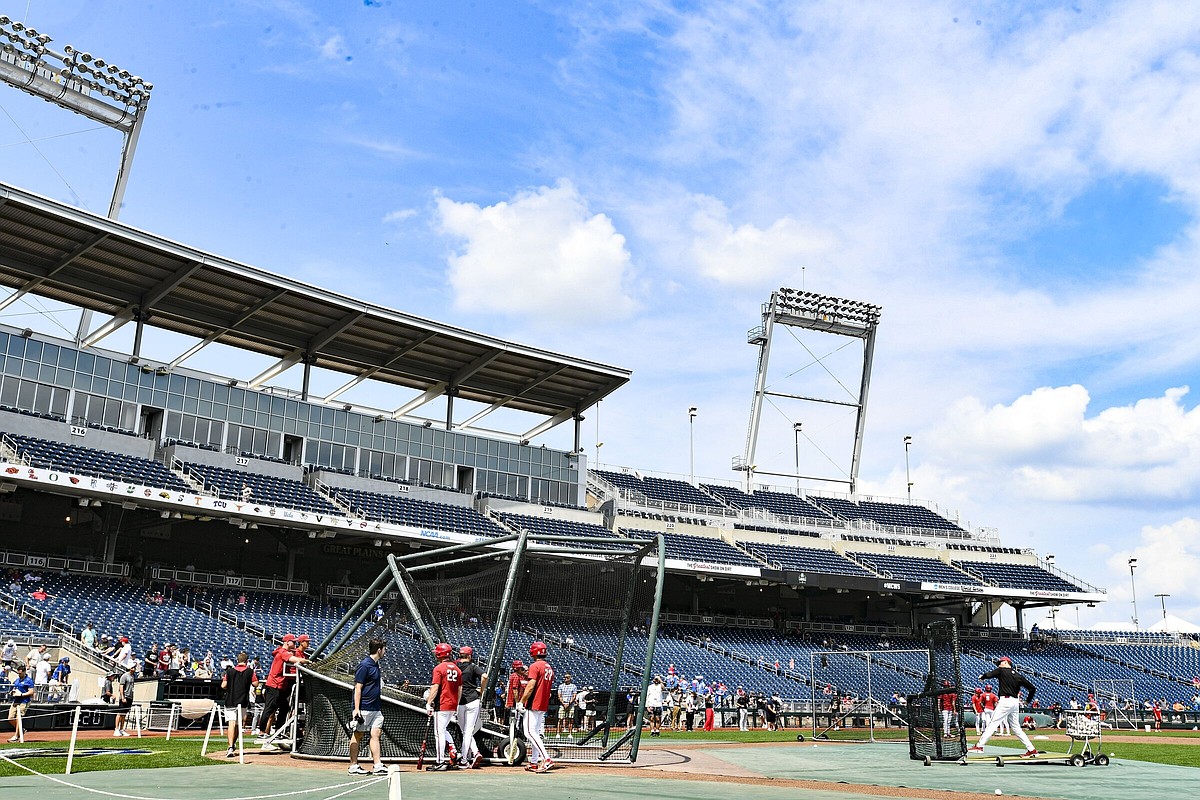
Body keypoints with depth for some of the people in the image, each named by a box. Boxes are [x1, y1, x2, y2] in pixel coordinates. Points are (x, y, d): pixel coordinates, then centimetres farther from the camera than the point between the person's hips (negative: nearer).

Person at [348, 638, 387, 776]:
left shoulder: (376, 665, 13)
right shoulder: (364, 665, -13)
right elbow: (358, 688, -15)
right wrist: (356, 709, -19)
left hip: (376, 708, 8)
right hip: (364, 708, -8)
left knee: (376, 733, 1)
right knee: (358, 735, 2)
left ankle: (377, 765, 0)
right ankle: (353, 766, 9)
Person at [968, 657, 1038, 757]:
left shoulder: (1001, 670, 0)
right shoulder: (1019, 676, 15)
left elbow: (988, 675, -10)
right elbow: (1032, 688, 12)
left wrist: (982, 677, 12)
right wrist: (1028, 701, 22)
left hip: (1005, 701, -6)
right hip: (1016, 702, 6)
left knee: (993, 723, -9)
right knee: (1016, 727, 15)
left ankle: (979, 746, -14)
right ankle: (1032, 749, 12)